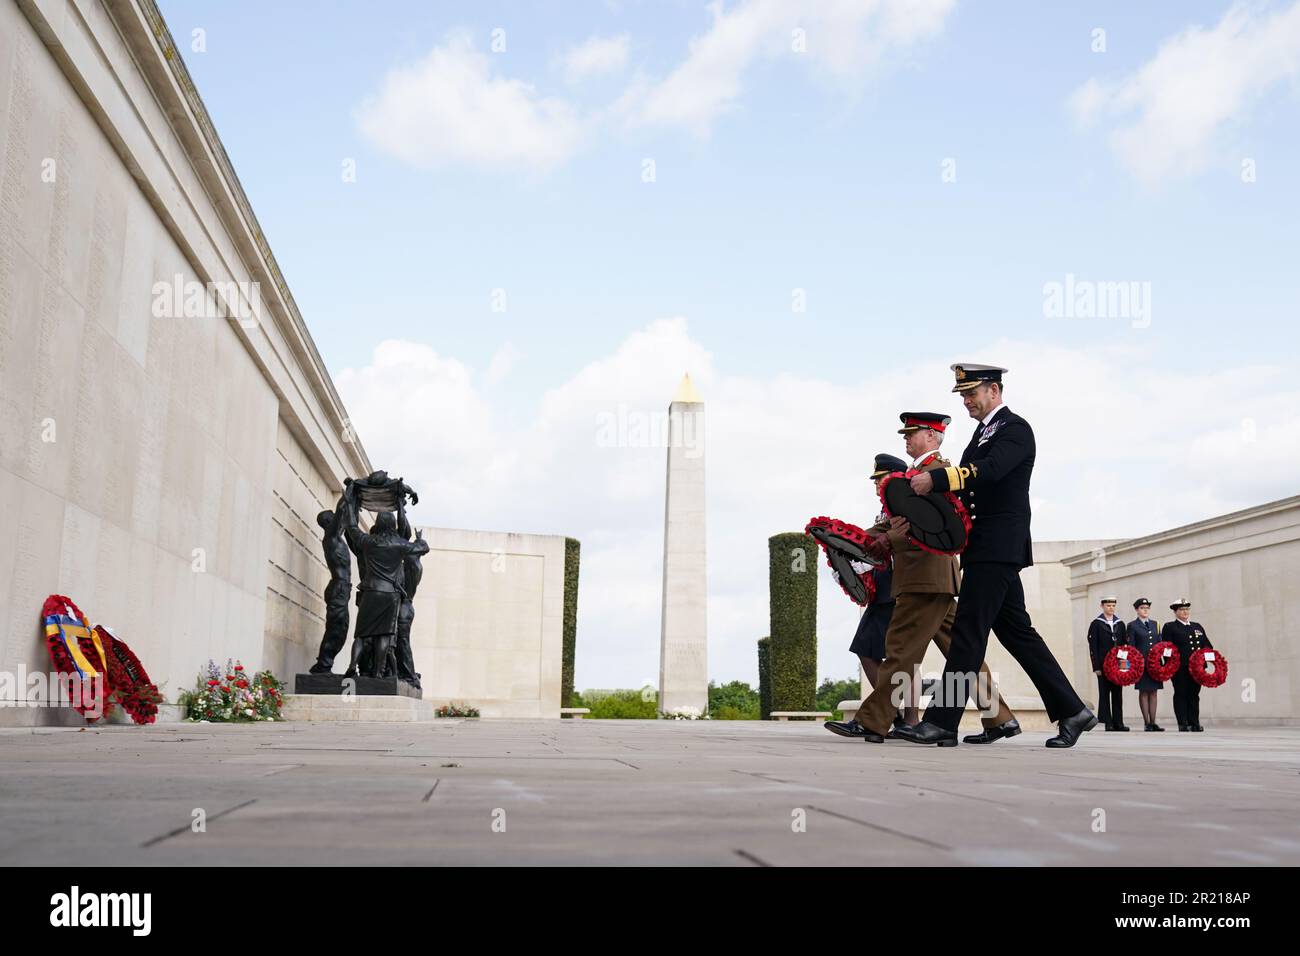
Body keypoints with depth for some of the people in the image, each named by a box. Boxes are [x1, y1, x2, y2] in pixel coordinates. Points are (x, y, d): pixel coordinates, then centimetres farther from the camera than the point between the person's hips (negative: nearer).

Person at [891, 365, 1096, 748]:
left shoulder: (1015, 429, -7)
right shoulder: (985, 430, 22)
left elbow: (989, 469, -26)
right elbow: (969, 484, 17)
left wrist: (936, 478, -32)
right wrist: (926, 483, 0)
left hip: (996, 548, -10)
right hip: (989, 549, 10)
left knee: (968, 631, -11)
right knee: (1017, 632, 11)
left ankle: (941, 723, -10)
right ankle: (1071, 711, 18)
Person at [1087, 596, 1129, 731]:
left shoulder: (1120, 624, 14)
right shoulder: (1096, 624, 2)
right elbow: (1093, 647, -3)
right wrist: (1096, 666, -10)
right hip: (1103, 664, -4)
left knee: (1118, 693, 5)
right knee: (1104, 693, -2)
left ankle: (1118, 722, 8)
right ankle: (1108, 723, 0)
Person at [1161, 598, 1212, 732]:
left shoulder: (1197, 627, 22)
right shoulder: (1169, 627, 5)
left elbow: (1206, 644, 20)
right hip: (1180, 667, -4)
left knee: (1194, 694, 5)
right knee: (1181, 694, -2)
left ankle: (1194, 723, 9)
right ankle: (1183, 724, 2)